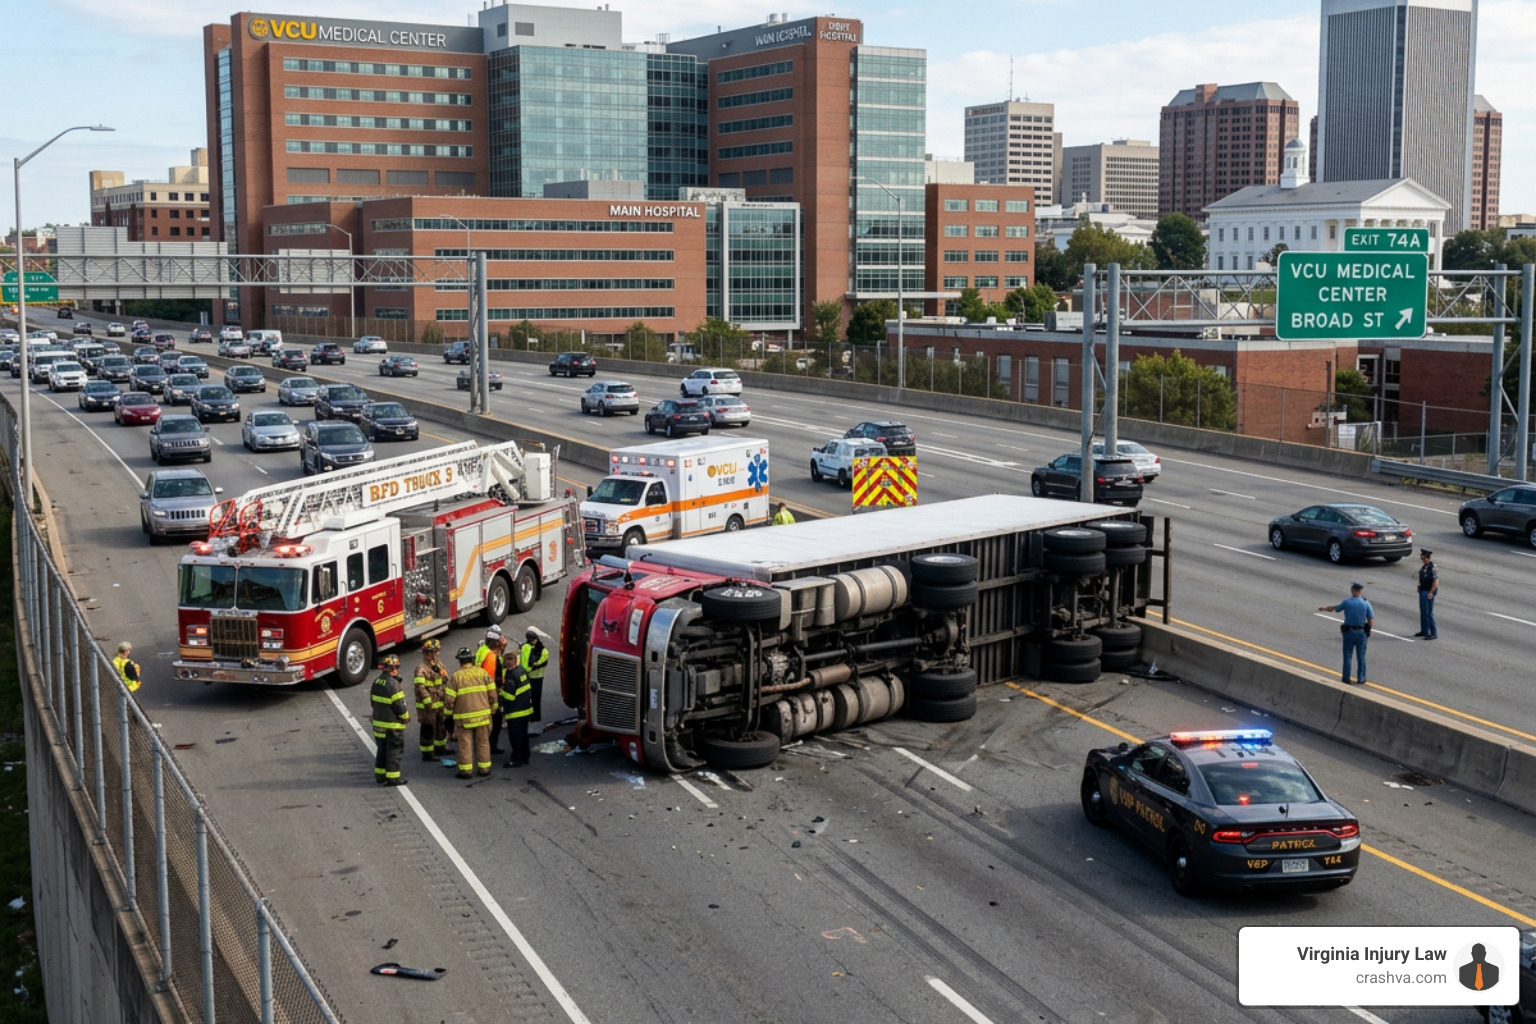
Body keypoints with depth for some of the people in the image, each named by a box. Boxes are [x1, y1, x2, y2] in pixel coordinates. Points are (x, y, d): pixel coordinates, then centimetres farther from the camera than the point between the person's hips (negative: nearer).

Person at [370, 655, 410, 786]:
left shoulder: (377, 682, 5)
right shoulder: (393, 684, -22)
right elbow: (400, 705, -20)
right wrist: (406, 717, -3)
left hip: (378, 722, 8)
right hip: (393, 724, -8)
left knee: (382, 749, 17)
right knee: (393, 750, 1)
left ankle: (380, 775, 24)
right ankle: (392, 778, 4)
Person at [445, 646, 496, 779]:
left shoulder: (456, 676, -8)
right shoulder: (482, 673, -1)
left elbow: (449, 699, -8)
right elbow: (492, 694, -1)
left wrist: (449, 711, 8)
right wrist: (492, 708, 13)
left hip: (463, 716, -2)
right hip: (482, 715, 2)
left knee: (465, 743, 4)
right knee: (483, 742, 12)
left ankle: (465, 770, 7)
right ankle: (484, 768, 17)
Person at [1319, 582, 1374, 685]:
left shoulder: (1346, 602, -7)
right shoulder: (1366, 603, -7)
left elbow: (1334, 608, 10)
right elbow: (1371, 621, -8)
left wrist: (1325, 608, 31)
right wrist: (1367, 629, 10)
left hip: (1348, 632, 0)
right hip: (1361, 633, 0)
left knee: (1347, 656, 9)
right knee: (1361, 656, 11)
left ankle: (1346, 678, 13)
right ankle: (1361, 679, 15)